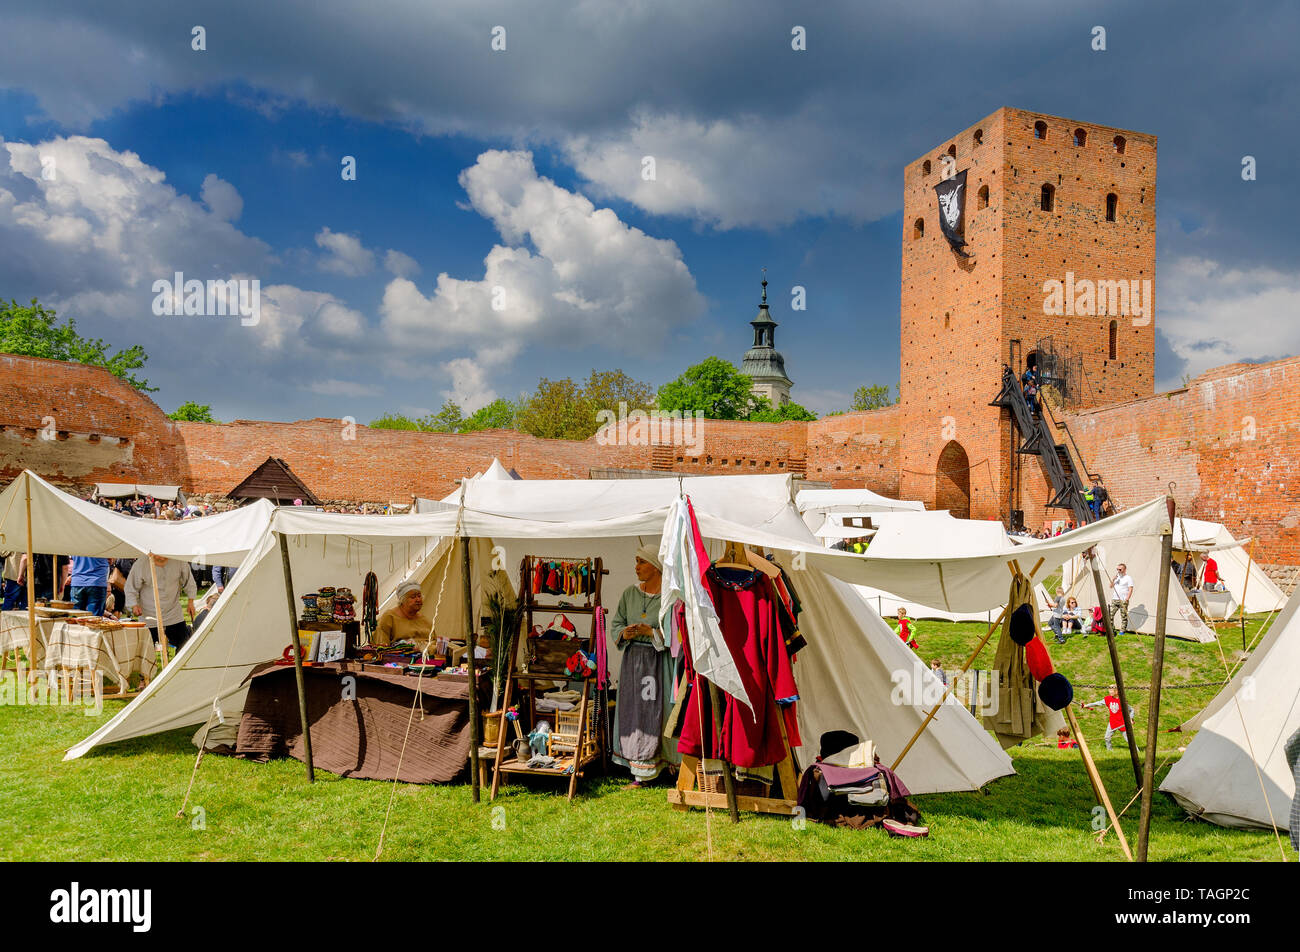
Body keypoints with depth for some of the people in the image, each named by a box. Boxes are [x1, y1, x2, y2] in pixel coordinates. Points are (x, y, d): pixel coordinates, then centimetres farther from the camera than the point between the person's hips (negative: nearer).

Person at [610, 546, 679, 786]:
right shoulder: (630, 593, 7)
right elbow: (616, 623, 11)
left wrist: (651, 632, -21)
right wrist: (625, 633, -10)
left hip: (659, 661, -5)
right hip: (633, 659, 5)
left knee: (655, 712, -2)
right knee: (633, 711, 5)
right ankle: (641, 772, 15)